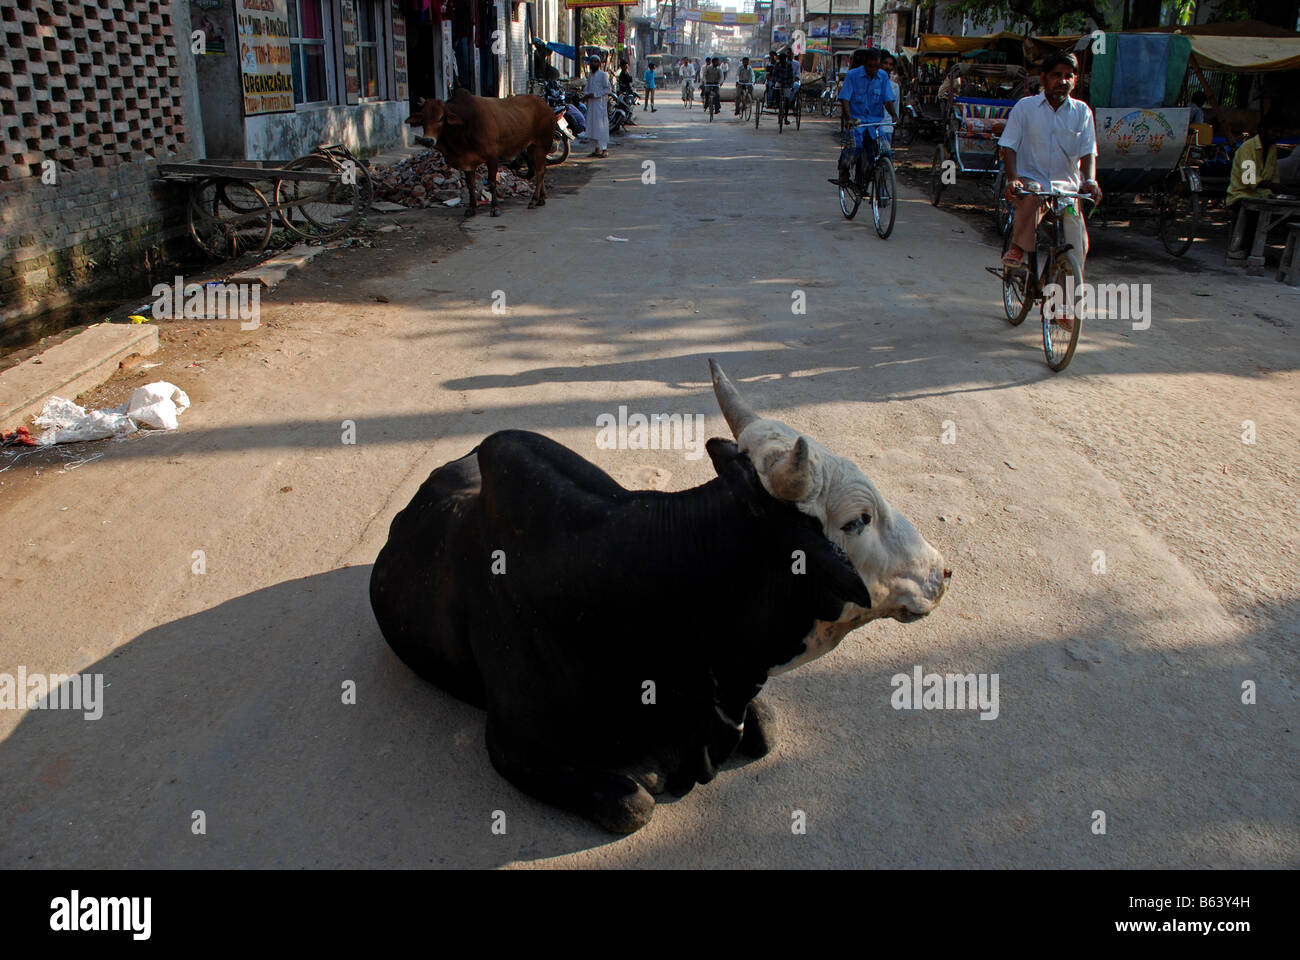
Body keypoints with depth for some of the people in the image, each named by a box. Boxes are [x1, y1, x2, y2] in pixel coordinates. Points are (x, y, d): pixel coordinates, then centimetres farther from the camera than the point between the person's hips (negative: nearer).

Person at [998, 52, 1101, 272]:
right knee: (1031, 195, -39)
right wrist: (1012, 179, -22)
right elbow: (1009, 147, -3)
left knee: (1077, 243, -7)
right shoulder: (1025, 107, 2)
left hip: (1067, 187, 3)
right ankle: (1018, 248, -17)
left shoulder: (1082, 111, 7)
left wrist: (1090, 181, -21)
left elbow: (1088, 152, 0)